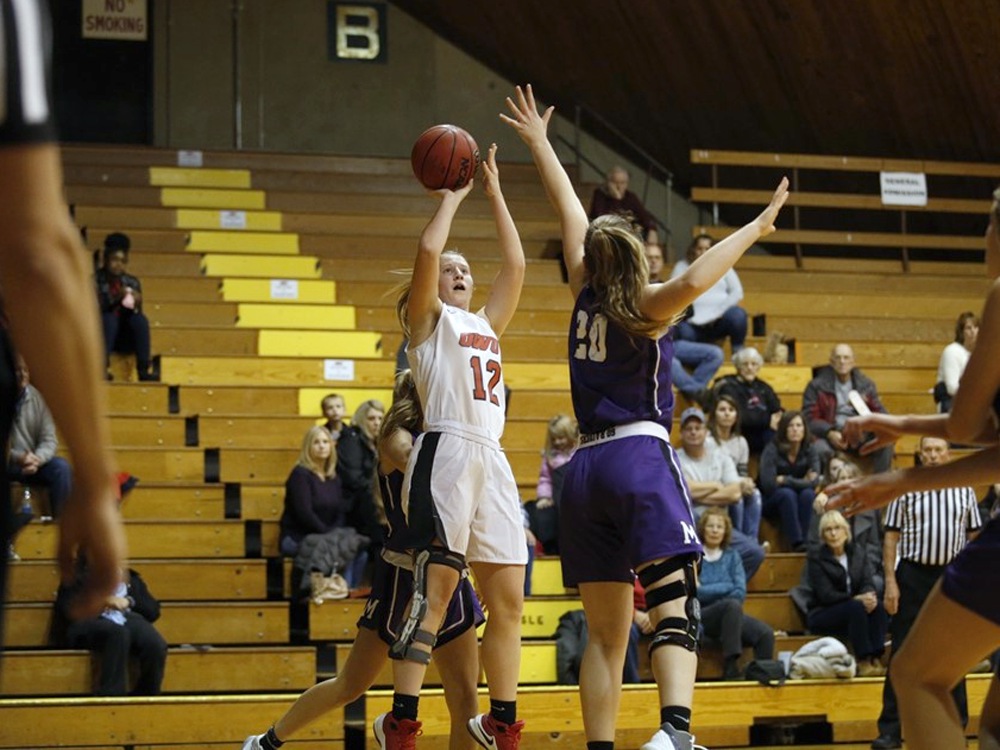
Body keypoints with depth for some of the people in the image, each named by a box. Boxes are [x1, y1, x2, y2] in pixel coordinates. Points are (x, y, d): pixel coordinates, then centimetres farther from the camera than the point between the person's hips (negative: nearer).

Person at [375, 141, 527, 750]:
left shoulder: (486, 326, 26)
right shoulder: (428, 321, 9)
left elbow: (516, 265, 20)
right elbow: (428, 250, -7)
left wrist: (495, 193, 24)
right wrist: (453, 197, 7)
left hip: (492, 462, 7)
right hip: (446, 454, -7)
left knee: (509, 599, 4)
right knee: (435, 591, -12)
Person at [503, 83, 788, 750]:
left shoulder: (587, 295, 14)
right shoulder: (646, 306, 0)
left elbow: (572, 214, 26)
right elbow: (692, 282, -23)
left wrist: (540, 143, 37)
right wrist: (754, 231, -15)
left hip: (587, 467, 6)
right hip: (643, 457, -6)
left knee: (606, 633, 8)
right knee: (675, 605, -17)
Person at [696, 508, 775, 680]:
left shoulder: (731, 556, 16)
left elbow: (741, 592, 5)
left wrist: (706, 591, -8)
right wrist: (726, 587, -5)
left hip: (731, 615, 4)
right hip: (701, 617, -4)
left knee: (765, 634, -27)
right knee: (732, 605, -37)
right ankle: (731, 671, -38)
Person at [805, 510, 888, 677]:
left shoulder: (858, 557, 13)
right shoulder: (815, 558, -1)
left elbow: (868, 584, -2)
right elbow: (825, 594, -12)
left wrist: (869, 596, -27)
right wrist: (856, 599, -25)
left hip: (853, 612, 4)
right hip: (822, 616, -4)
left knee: (878, 606, -26)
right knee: (856, 607, -33)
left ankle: (876, 660, -36)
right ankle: (863, 663, -39)